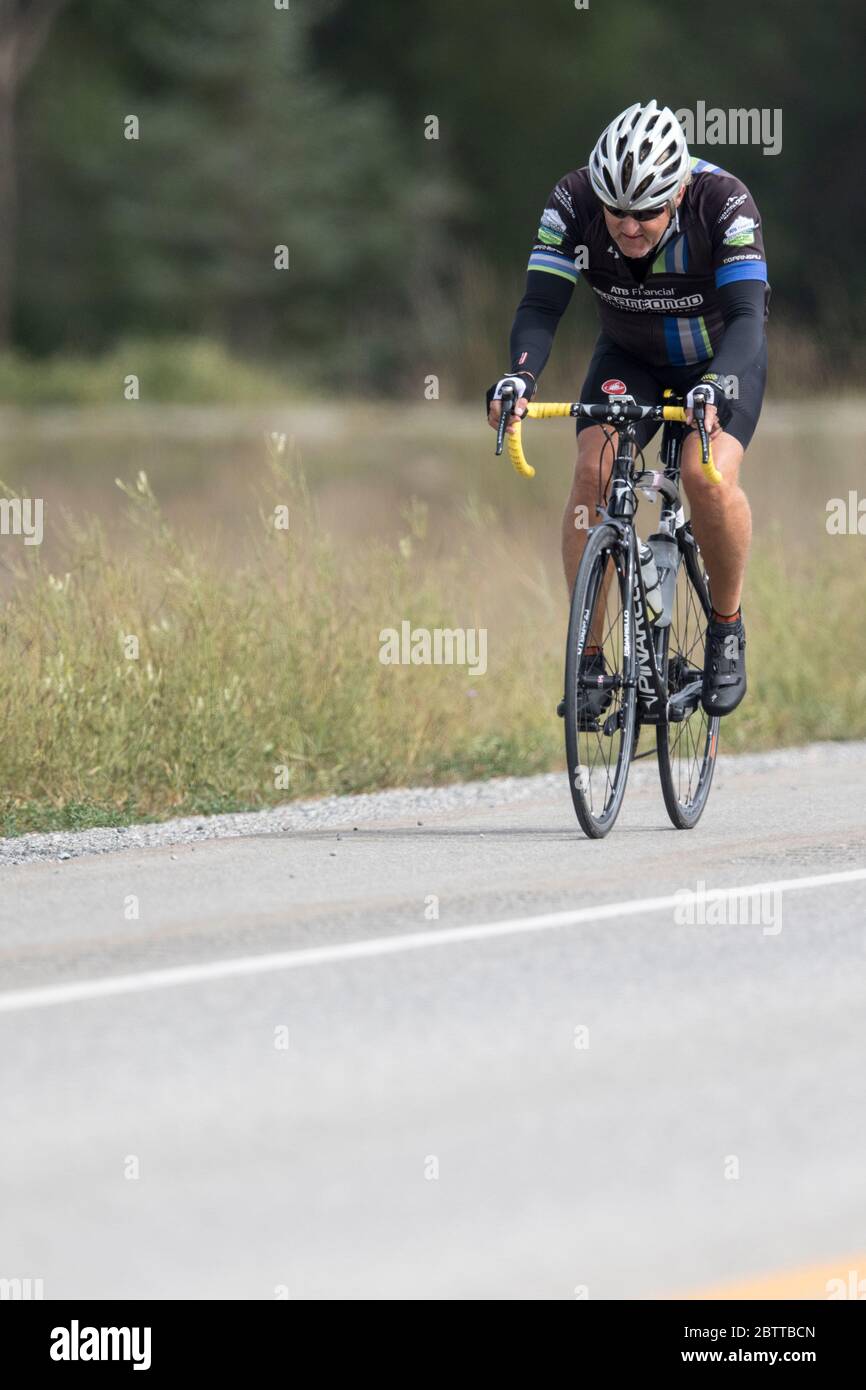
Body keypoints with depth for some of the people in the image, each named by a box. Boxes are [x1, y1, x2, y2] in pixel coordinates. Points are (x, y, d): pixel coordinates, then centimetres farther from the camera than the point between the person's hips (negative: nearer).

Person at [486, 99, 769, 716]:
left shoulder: (724, 203, -32)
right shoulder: (573, 203, -25)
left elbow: (746, 315, -38)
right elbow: (541, 306, -28)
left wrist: (715, 388, -57)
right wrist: (520, 375, -49)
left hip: (722, 359, -2)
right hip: (629, 359, 2)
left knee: (708, 476, -28)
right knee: (593, 471, -23)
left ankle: (728, 628, -3)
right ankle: (589, 658, -14)